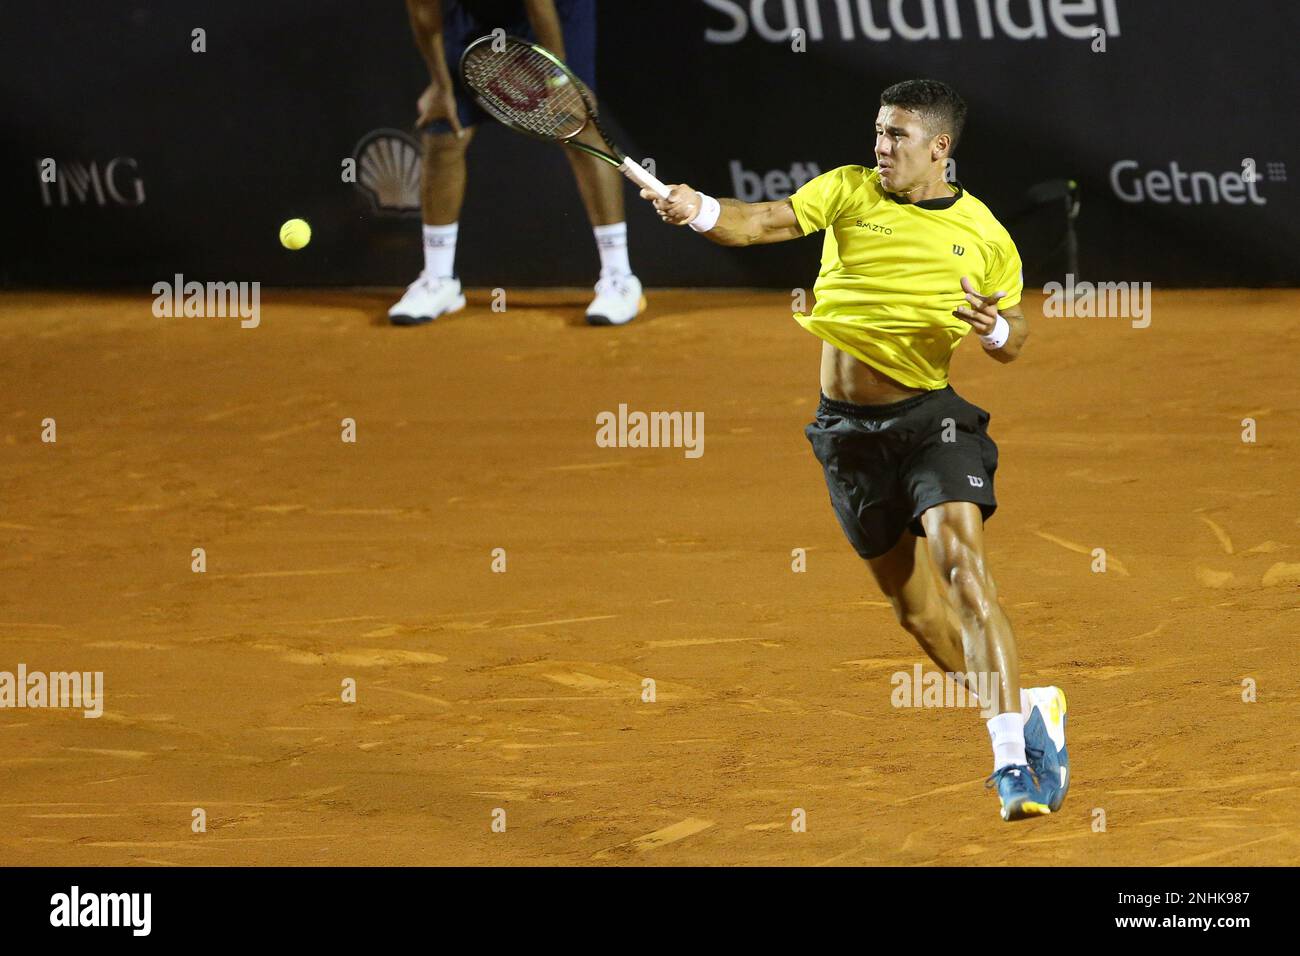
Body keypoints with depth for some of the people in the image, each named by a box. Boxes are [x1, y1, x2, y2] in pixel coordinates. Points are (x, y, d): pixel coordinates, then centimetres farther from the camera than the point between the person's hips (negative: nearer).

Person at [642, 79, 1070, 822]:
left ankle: (1012, 752, -25)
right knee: (915, 607, 10)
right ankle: (1031, 709, 30)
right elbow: (765, 223, -13)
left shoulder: (985, 236, 0)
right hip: (849, 426, 3)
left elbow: (1016, 337, 10)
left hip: (930, 415, -3)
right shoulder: (850, 192, 1)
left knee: (963, 565, -24)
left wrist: (996, 329, -14)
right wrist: (701, 211, -33)